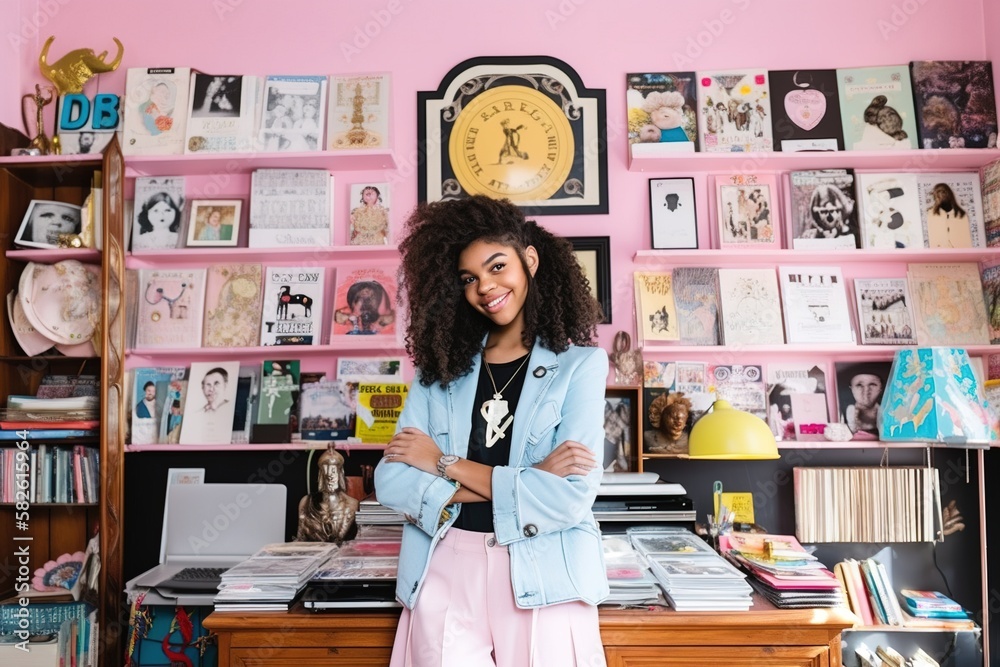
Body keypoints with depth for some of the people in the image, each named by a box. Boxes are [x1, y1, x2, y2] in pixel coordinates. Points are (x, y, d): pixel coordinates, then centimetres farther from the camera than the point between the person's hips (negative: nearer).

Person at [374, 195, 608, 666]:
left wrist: (446, 465, -8)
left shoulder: (579, 363, -3)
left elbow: (571, 496, -14)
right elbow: (391, 483, -5)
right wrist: (526, 483, -14)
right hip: (445, 574, 2)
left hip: (542, 581, -1)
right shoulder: (439, 369, 6)